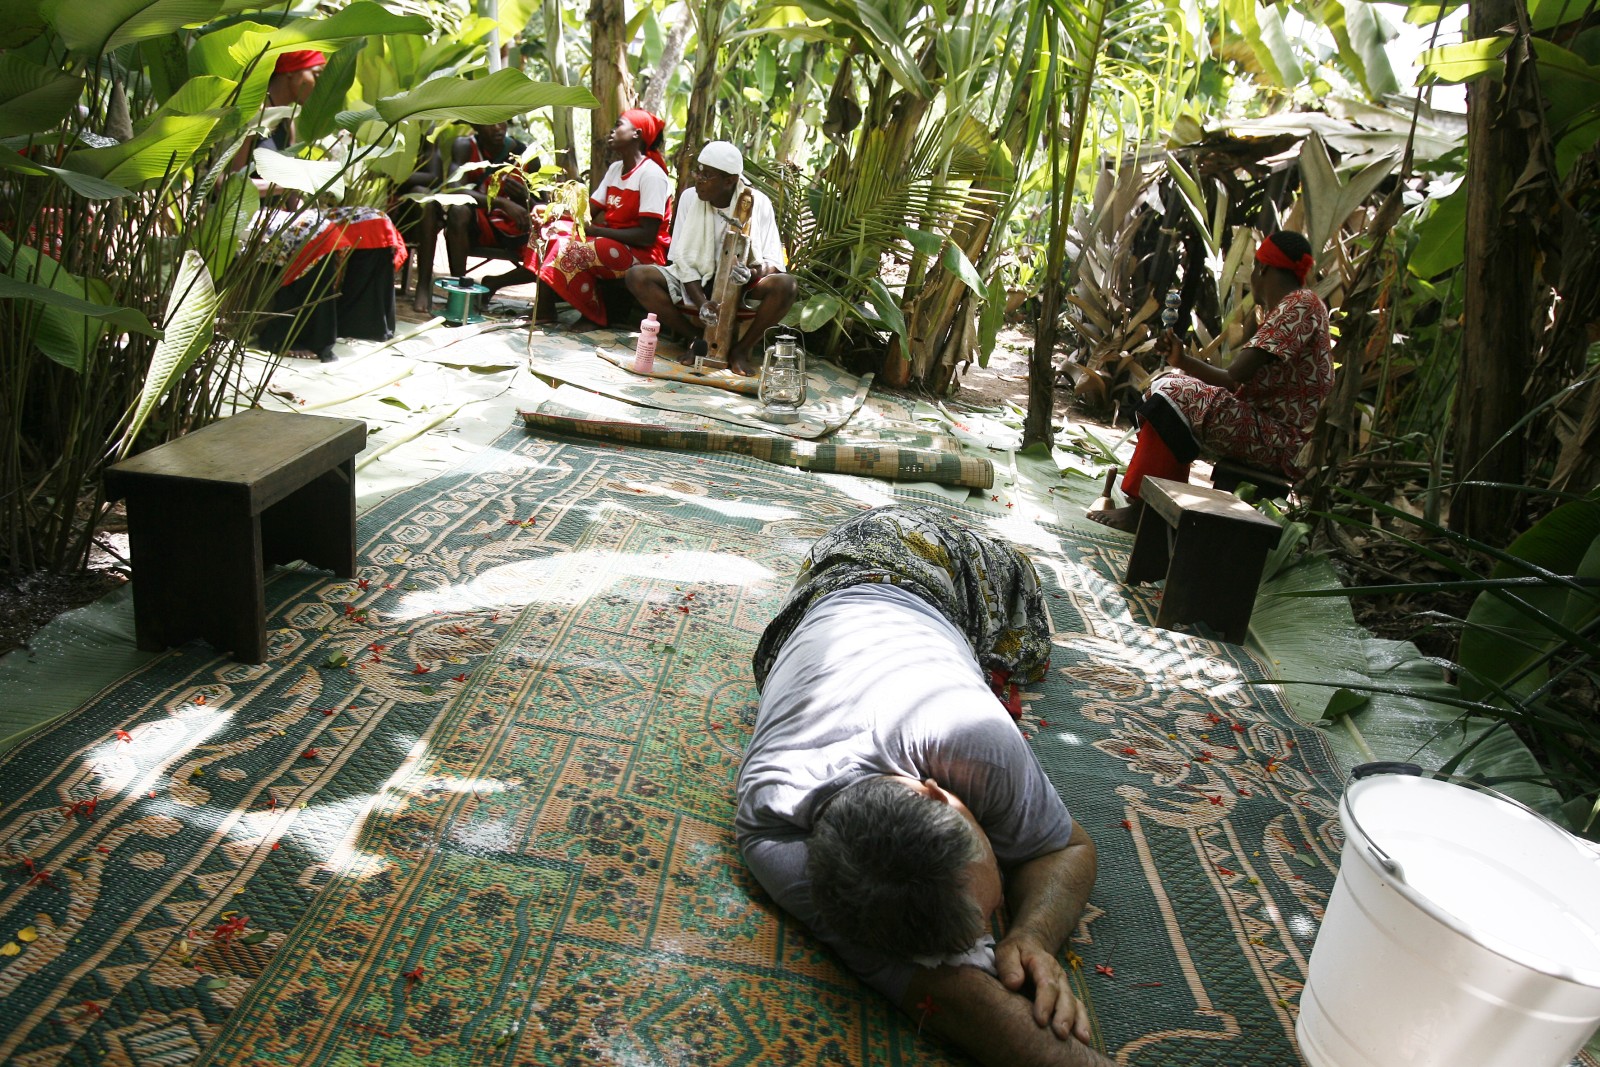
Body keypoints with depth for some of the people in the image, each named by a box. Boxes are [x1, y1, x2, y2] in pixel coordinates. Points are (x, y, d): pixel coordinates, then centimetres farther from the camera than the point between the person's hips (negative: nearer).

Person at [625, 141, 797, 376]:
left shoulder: (758, 203, -8)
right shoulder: (690, 197, -4)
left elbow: (774, 262, -9)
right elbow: (684, 260, -8)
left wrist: (753, 272, -34)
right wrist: (702, 303, -25)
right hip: (695, 285, 2)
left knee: (786, 285, -32)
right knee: (637, 277, -21)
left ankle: (741, 349, -16)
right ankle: (697, 338, -14)